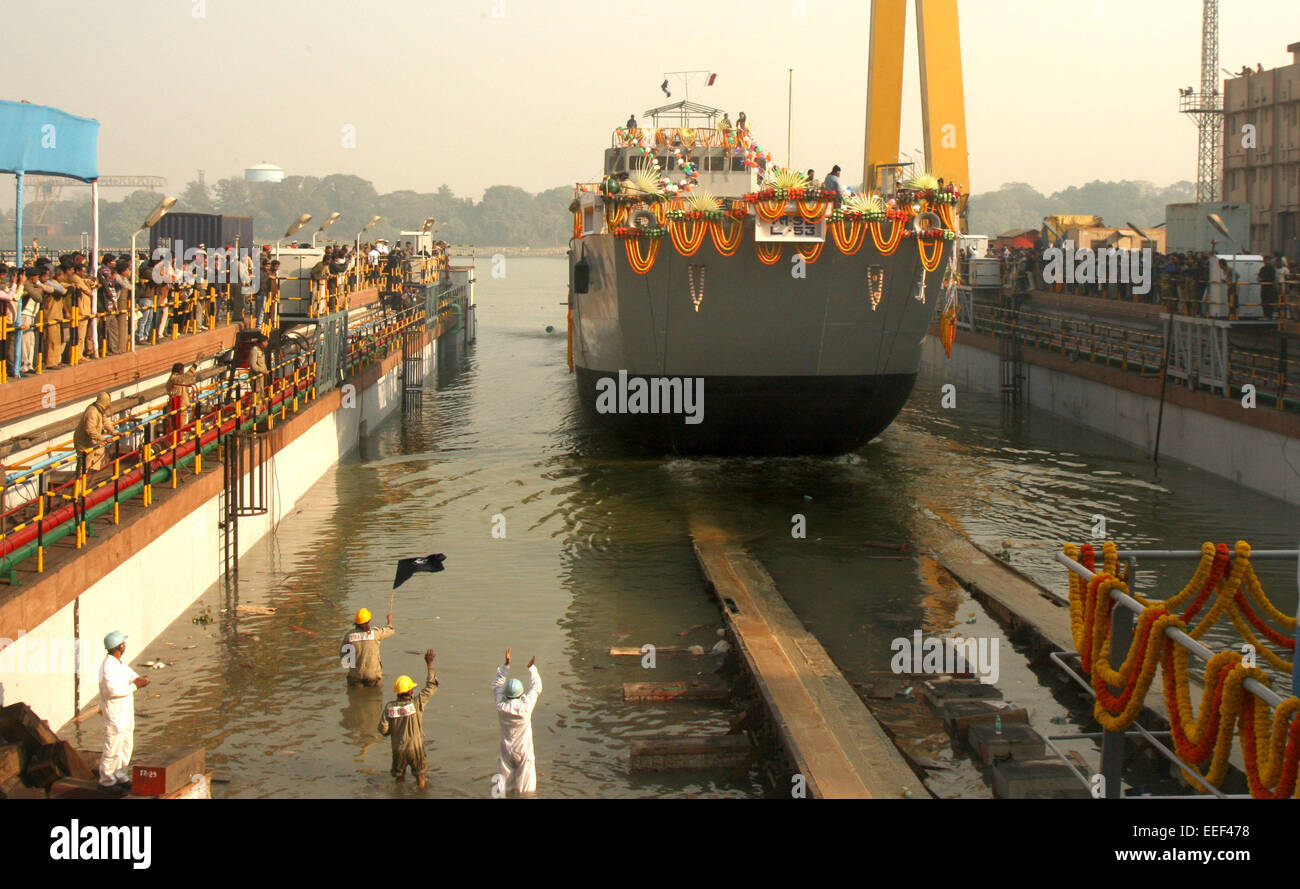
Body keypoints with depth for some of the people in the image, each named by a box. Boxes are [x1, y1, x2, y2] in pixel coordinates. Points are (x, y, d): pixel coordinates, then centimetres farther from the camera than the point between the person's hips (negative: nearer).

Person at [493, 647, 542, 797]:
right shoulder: (525, 707, -23)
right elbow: (536, 687, -7)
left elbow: (497, 685, 0)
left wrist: (506, 665, 0)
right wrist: (532, 668, 2)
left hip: (506, 750, 2)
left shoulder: (501, 706, -16)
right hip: (523, 751, -2)